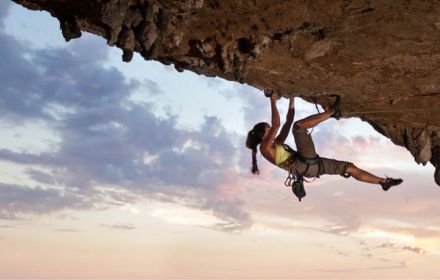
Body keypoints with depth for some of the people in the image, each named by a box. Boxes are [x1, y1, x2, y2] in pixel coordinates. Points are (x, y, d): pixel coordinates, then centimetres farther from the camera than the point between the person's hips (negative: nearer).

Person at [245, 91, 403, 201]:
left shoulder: (275, 144, 27)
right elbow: (276, 125, -14)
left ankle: (383, 182, 21)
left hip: (310, 165, 9)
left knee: (349, 167, 11)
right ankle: (332, 111, -11)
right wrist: (273, 102, -8)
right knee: (298, 126, -17)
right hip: (303, 165, -9)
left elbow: (288, 122, 28)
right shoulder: (265, 147, 0)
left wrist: (291, 100, 27)